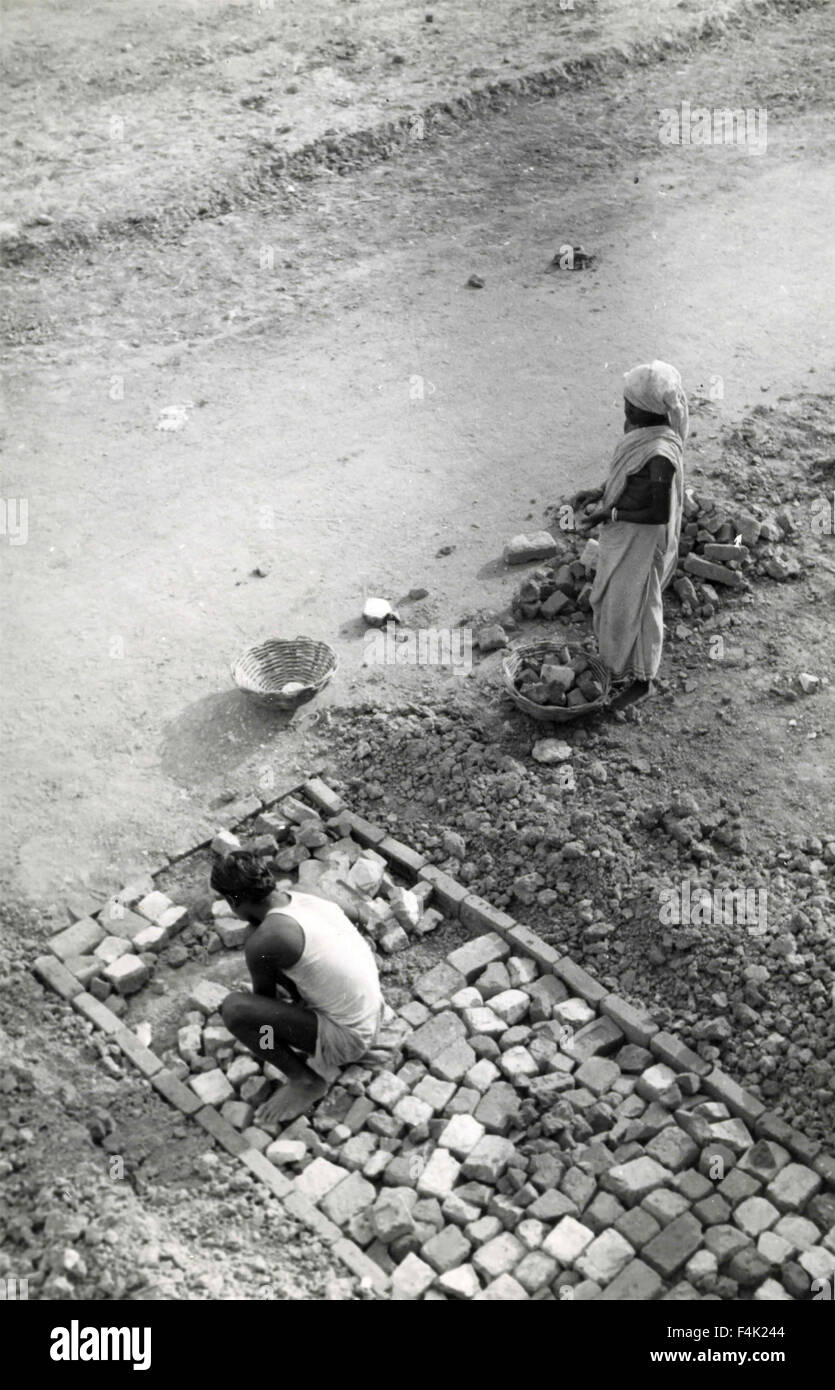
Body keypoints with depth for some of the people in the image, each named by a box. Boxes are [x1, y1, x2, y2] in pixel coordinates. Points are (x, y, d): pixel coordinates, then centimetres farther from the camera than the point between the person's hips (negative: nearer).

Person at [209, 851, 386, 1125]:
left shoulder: (262, 942, -22)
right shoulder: (306, 900, 1)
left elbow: (264, 999, -2)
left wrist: (261, 1047, 16)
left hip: (347, 1038, -9)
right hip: (371, 1015, 9)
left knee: (233, 1008, -17)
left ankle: (305, 1080, 1)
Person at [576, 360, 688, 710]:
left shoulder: (660, 454, -33)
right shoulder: (641, 431, -6)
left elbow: (660, 513, -26)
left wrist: (610, 514, -19)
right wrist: (600, 492, 2)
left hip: (642, 539, -9)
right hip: (621, 535, 9)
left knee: (633, 606, 8)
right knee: (612, 598, 23)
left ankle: (641, 679, 28)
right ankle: (618, 660, 44)